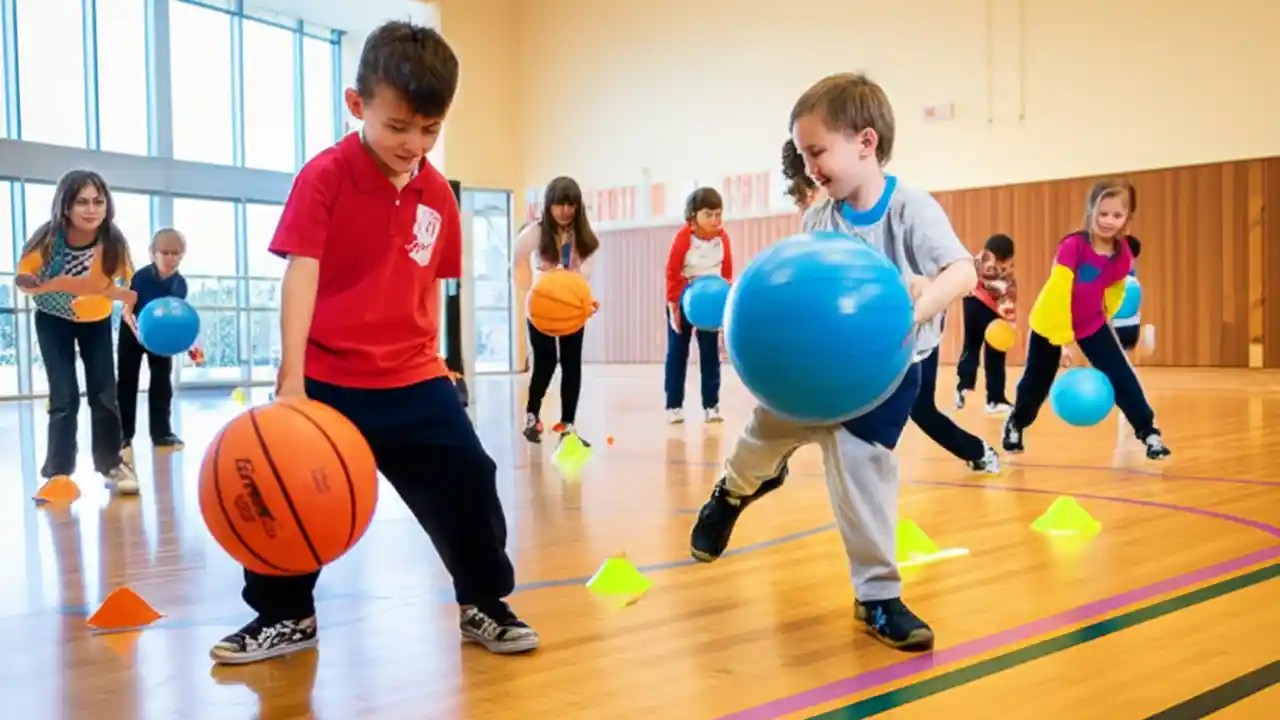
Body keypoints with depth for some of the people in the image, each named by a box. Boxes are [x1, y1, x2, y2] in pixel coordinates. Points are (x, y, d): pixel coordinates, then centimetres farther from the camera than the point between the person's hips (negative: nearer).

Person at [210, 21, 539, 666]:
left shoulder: (437, 194, 3)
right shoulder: (324, 176, -11)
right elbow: (300, 273, -18)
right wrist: (292, 375, -25)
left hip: (412, 379, 3)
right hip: (327, 378, -3)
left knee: (468, 482, 0)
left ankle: (484, 604, 20)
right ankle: (286, 615, 29)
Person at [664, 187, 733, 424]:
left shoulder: (722, 237, -7)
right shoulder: (683, 237, -20)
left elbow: (727, 270, 3)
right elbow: (672, 272, -15)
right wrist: (672, 305, -14)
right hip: (683, 300, -3)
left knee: (710, 353, 5)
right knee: (677, 353, 4)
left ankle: (711, 405, 12)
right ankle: (674, 406, 11)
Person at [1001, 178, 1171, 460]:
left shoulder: (1123, 254, -11)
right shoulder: (1073, 246, -28)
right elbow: (1059, 291, -28)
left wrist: (1102, 318, 16)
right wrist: (1063, 337, -28)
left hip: (1092, 324, 4)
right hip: (1050, 323, -3)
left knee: (1122, 377, -6)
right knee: (1037, 382, 13)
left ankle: (1149, 433, 3)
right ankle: (1014, 425, 39)